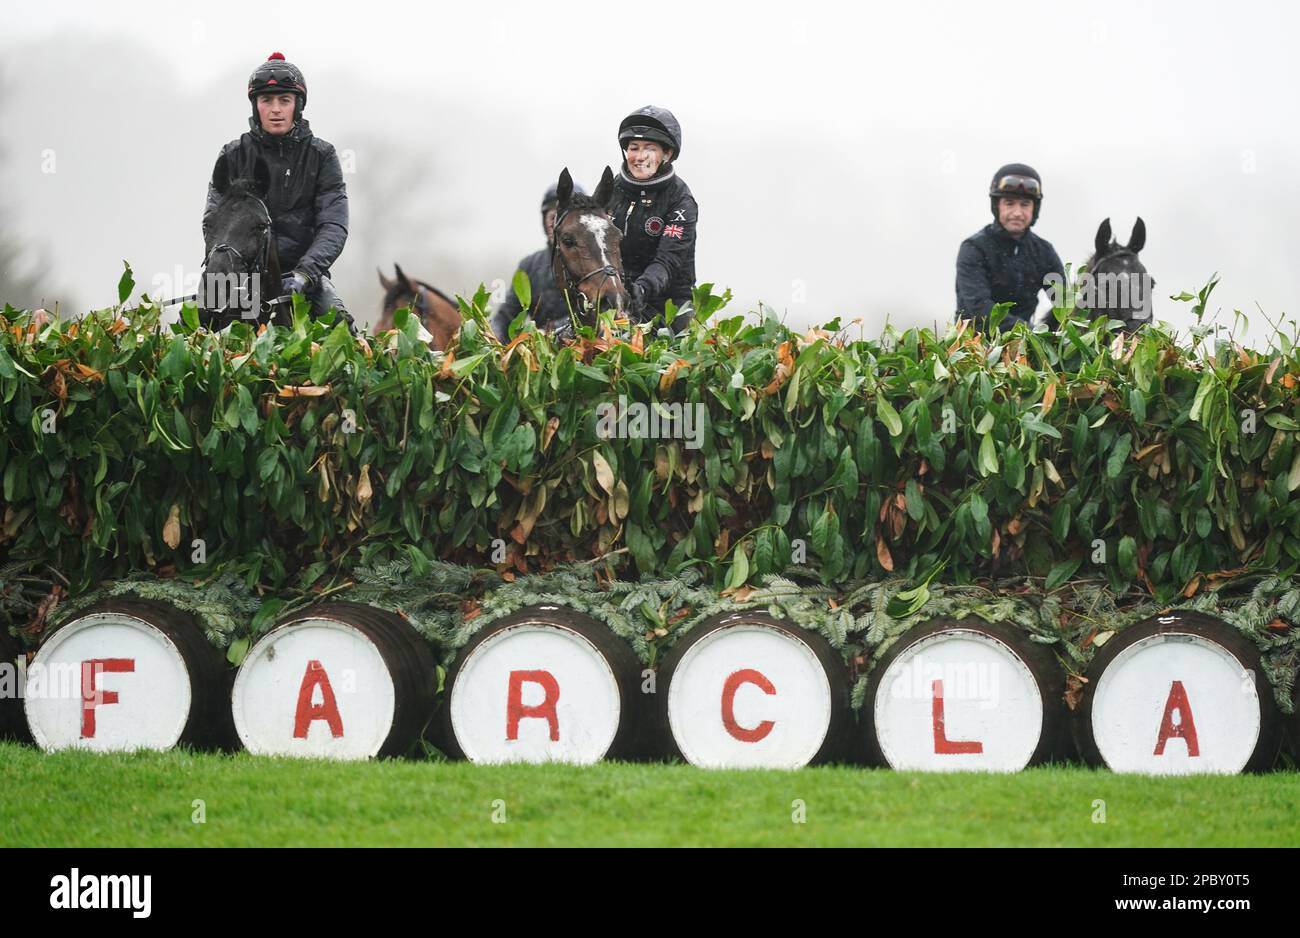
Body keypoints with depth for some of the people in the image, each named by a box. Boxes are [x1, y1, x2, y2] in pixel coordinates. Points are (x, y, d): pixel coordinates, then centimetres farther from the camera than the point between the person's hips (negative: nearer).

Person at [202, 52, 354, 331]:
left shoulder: (321, 156, 5)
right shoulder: (234, 156, 7)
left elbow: (333, 226, -4)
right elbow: (214, 221, 3)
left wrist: (304, 273, -22)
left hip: (305, 268, -1)